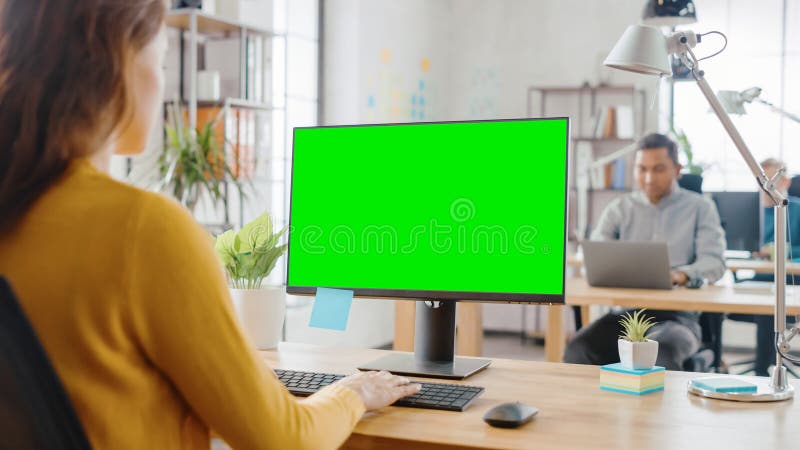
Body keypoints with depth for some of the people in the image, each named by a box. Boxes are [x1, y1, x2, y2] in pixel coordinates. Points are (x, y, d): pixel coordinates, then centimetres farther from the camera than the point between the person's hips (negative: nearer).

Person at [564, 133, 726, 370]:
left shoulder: (699, 208, 11)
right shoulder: (619, 208, 17)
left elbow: (714, 262, -2)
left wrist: (682, 274, -25)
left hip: (677, 315, -2)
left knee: (660, 356, -38)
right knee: (578, 350, -29)